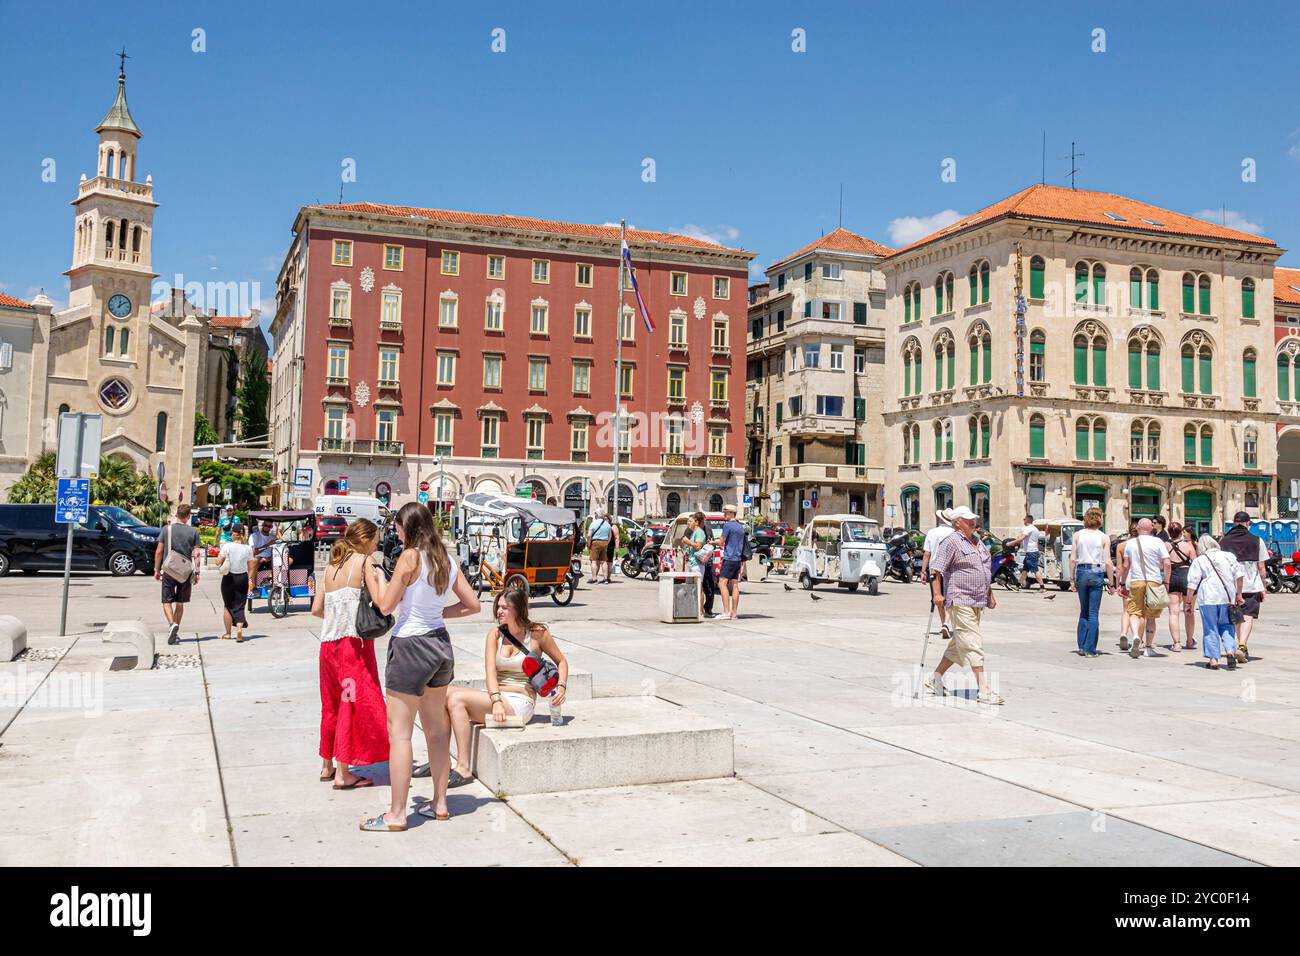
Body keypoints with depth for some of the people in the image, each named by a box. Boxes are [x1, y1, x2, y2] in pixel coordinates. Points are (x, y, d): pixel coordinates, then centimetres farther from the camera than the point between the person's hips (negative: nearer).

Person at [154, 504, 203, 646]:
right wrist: (196, 573, 5)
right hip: (186, 572, 1)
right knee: (180, 603, 12)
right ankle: (175, 633, 17)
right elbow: (196, 554, -2)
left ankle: (172, 624, -19)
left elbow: (159, 551, -1)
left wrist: (157, 569, 8)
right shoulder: (193, 532, -1)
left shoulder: (167, 529, -2)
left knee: (167, 601, 4)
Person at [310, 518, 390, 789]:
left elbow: (316, 608, 13)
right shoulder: (364, 561, -4)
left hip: (328, 642, 7)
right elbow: (381, 601, -15)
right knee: (355, 703, -1)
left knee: (332, 703, 18)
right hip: (353, 642, -7)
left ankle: (327, 765, 28)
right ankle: (343, 773, -1)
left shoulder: (332, 565, 15)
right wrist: (379, 571, -3)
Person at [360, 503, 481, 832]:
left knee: (399, 732, 0)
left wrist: (371, 575, 4)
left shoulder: (410, 557, -14)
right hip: (440, 643, 8)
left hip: (411, 646, -8)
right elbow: (472, 605, 9)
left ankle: (397, 814, 4)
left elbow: (386, 605, -12)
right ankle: (439, 803, 25)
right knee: (437, 728, 17)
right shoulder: (447, 560, 6)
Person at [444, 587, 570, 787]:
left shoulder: (537, 633, -1)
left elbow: (561, 661, 12)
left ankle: (463, 768, -24)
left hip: (519, 703, -5)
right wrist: (496, 700, -24)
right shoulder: (495, 634, 8)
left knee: (457, 698, -25)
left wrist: (561, 687, -7)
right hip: (496, 698, 5)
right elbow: (490, 671, -5)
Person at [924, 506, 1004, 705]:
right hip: (960, 601, -9)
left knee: (959, 644, 13)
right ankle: (984, 692, -10)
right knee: (973, 644, -10)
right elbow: (936, 568, -16)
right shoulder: (951, 542, -10)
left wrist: (990, 594, 23)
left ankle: (935, 678, 24)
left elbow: (986, 570, 26)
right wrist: (937, 593, -22)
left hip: (977, 602, 9)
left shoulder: (977, 541, 17)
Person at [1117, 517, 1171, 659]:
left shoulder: (1130, 543, 7)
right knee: (1151, 616, 9)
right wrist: (1166, 582, 1)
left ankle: (1136, 635, -22)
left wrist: (1123, 584, 15)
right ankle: (1149, 647, 13)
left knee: (1134, 612, 6)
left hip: (1135, 581, 0)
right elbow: (1167, 564, -7)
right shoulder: (1158, 542, 1)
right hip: (1154, 581, 0)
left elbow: (1125, 566, 8)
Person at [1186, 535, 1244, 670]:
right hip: (1228, 597, 3)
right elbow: (1239, 575, 7)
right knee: (1227, 625, 15)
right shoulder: (1228, 556, 10)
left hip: (1208, 598, -3)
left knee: (1210, 628, 4)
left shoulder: (1198, 561, 2)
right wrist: (1239, 594, 14)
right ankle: (1230, 650, -6)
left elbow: (1192, 584, -2)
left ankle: (1213, 659, 3)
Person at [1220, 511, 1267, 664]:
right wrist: (1263, 587, 9)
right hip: (1252, 585, -2)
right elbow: (1261, 567, 0)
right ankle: (1242, 646, -23)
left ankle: (1243, 647, 24)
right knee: (1248, 617, -6)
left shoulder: (1223, 541, 3)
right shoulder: (1257, 541, -1)